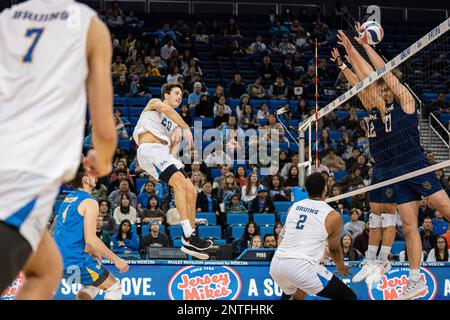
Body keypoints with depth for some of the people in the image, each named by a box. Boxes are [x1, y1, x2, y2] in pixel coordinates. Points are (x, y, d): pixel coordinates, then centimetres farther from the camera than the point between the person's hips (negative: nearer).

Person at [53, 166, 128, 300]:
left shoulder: (68, 199, 15)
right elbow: (90, 239, -19)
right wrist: (116, 260, -13)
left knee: (93, 283, 31)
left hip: (60, 261, 8)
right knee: (114, 287, 5)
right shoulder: (90, 203, -12)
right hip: (76, 261, -8)